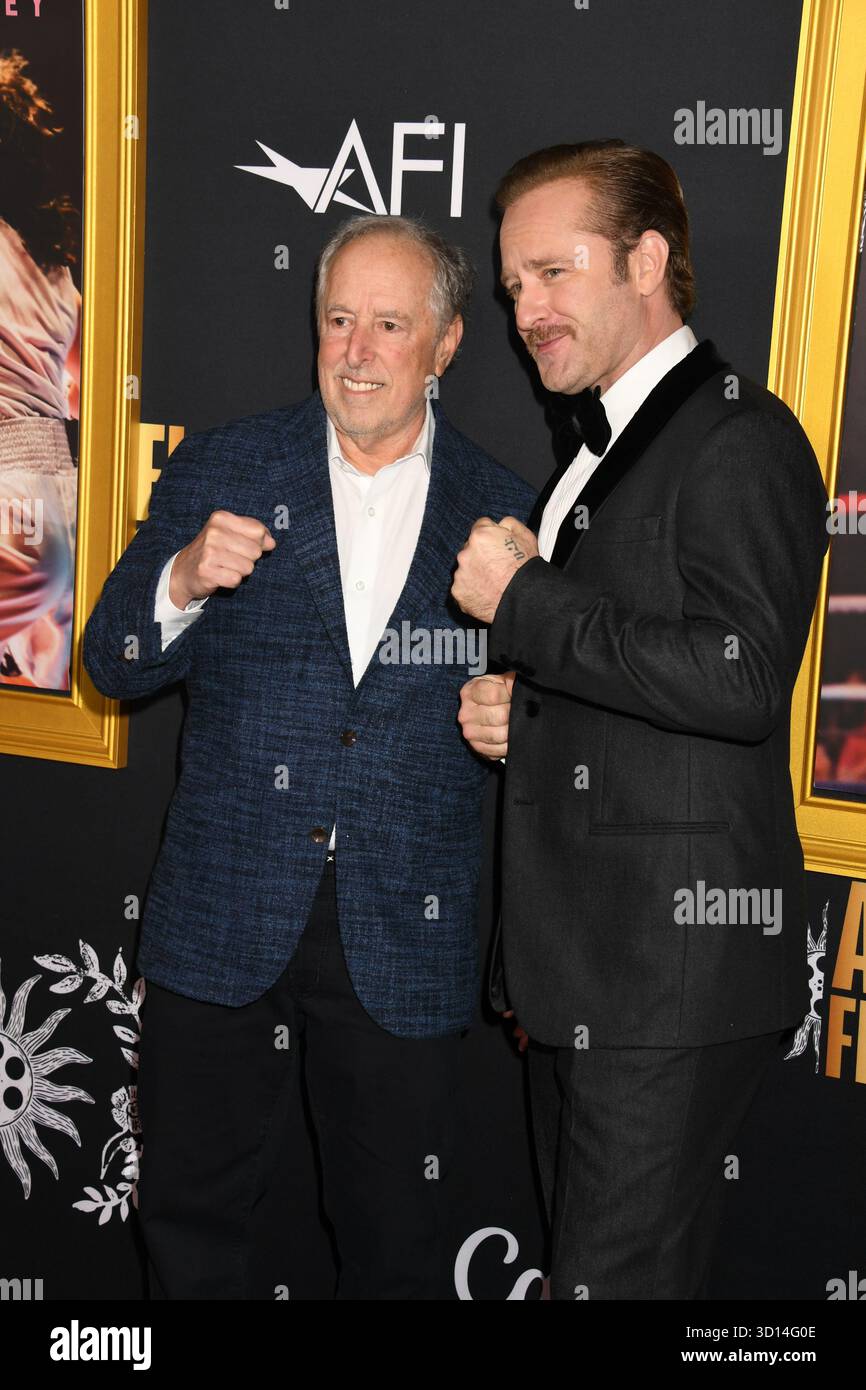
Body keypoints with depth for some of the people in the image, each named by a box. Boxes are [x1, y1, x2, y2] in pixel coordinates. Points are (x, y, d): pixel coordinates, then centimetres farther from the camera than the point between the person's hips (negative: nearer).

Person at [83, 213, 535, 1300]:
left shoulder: (503, 509, 1)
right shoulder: (219, 469, 1)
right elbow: (113, 666, 0)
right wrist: (183, 582, -19)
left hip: (405, 940, 0)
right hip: (222, 922, 1)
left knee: (396, 1246, 15)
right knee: (188, 1218, 16)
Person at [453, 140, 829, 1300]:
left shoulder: (741, 437, -12)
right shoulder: (598, 452, 18)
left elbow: (737, 679, -26)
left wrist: (522, 601, -18)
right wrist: (518, 708, 5)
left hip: (673, 971, -9)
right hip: (577, 963, 10)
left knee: (616, 1278, 0)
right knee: (582, 1259, 20)